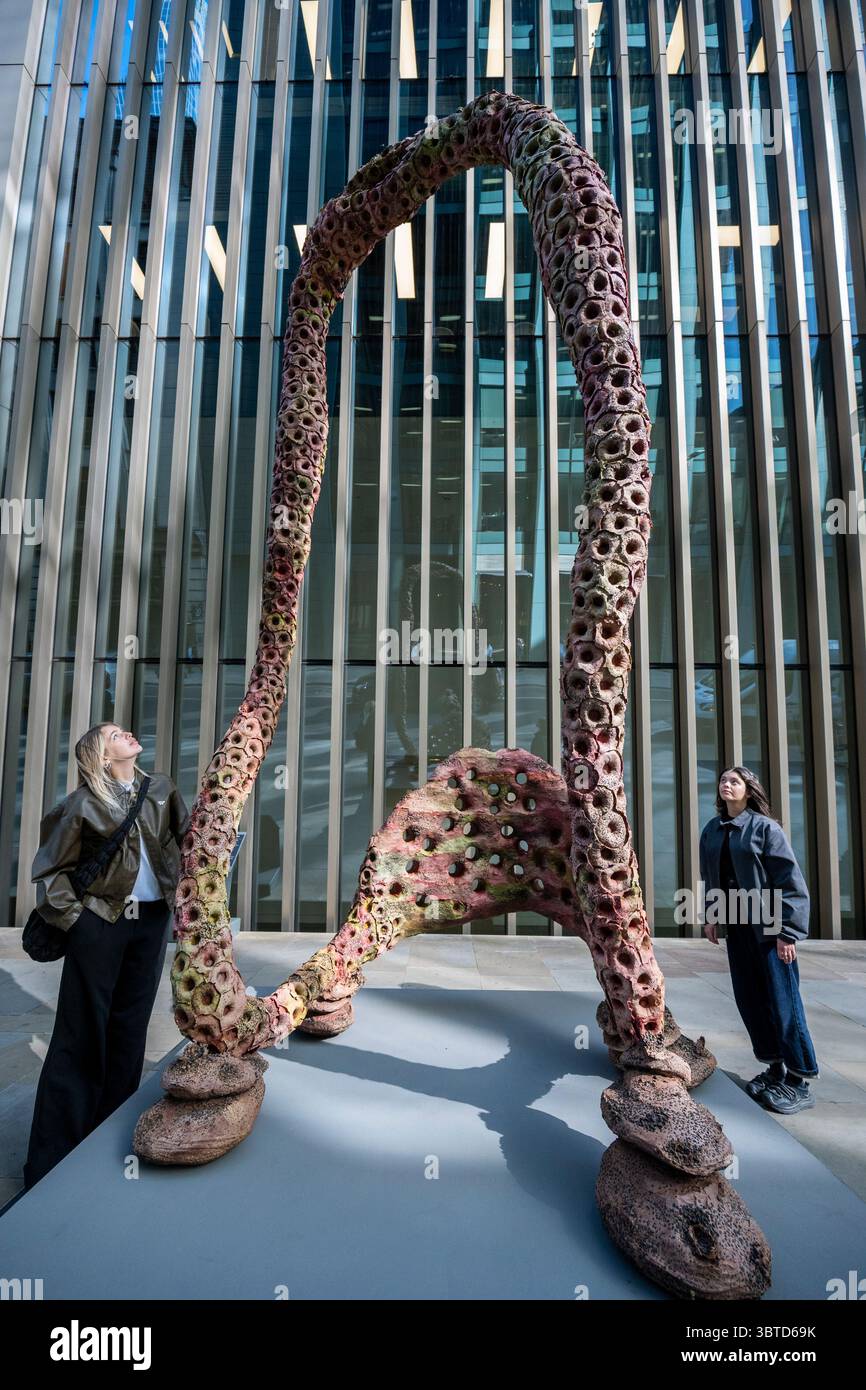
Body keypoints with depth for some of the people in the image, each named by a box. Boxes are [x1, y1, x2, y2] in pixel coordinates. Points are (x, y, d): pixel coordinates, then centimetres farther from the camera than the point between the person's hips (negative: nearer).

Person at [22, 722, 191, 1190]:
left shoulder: (161, 788, 2)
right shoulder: (84, 803, -11)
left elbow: (186, 837, 13)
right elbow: (50, 868, -3)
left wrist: (184, 891, 9)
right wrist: (72, 918, -5)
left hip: (151, 920, 4)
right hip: (101, 920, -4)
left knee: (130, 1026, 13)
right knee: (82, 1033, 3)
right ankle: (52, 1156, 17)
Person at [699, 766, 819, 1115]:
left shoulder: (764, 827, -10)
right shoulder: (711, 831, 7)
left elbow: (790, 880, -12)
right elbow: (710, 878, 14)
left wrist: (788, 931, -15)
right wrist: (711, 916, 10)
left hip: (768, 926, -6)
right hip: (736, 926, 6)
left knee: (781, 999, 0)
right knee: (749, 999, 10)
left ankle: (799, 1081, 15)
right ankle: (775, 1067, 27)